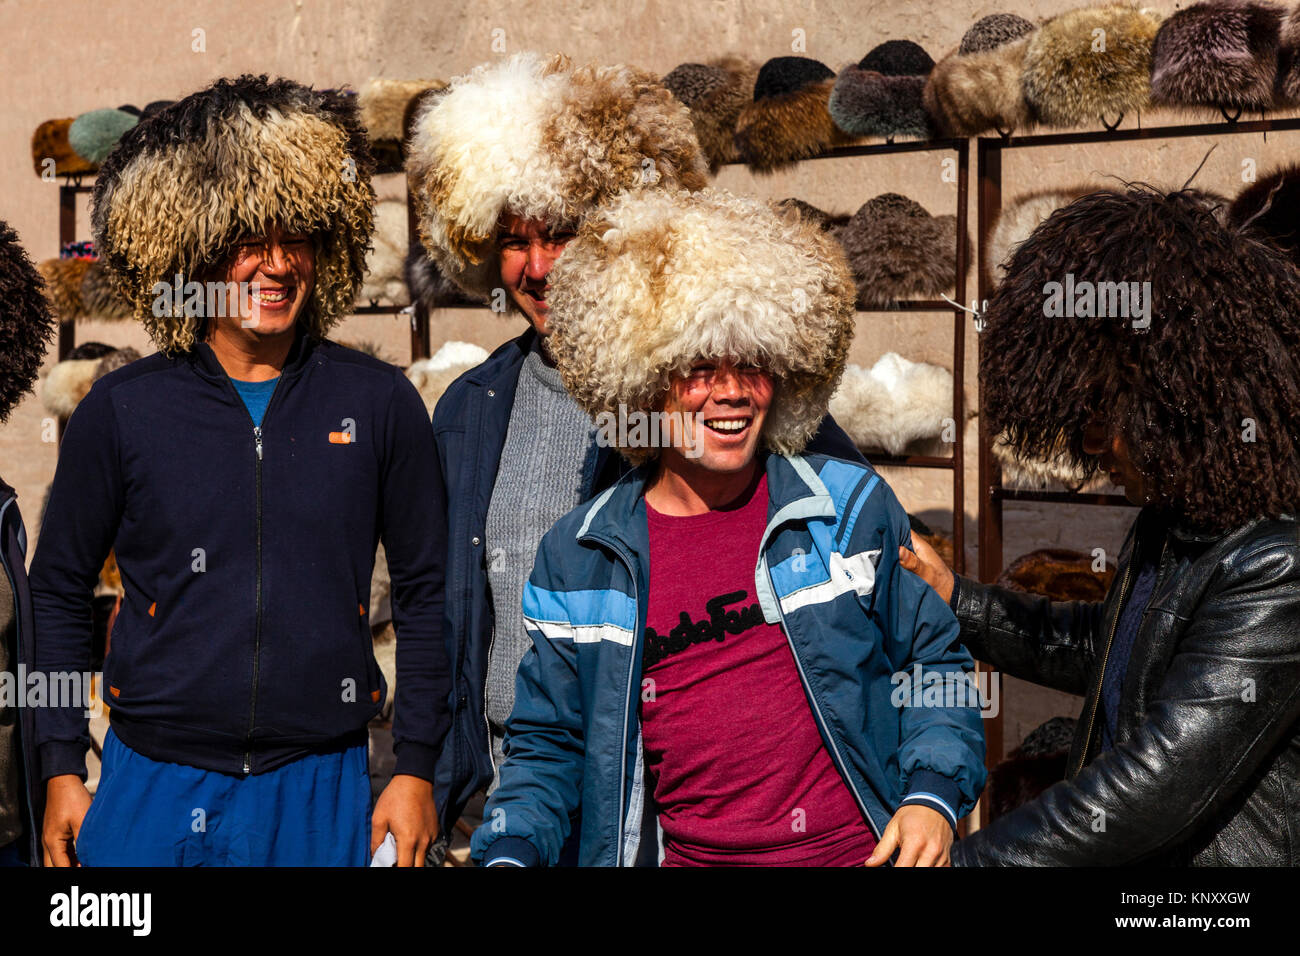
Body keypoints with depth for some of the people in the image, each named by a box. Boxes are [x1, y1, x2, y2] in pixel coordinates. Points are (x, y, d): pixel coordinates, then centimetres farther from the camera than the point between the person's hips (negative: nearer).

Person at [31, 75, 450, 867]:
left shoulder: (379, 403, -1)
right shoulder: (122, 409, -1)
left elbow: (424, 591, 4)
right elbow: (60, 592, 7)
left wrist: (417, 768, 2)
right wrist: (61, 769, 4)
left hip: (321, 796, 0)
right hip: (152, 789, 0)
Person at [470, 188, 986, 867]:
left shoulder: (853, 507, 3)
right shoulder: (577, 554, 4)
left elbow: (934, 665, 10)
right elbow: (549, 745, 10)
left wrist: (933, 798, -4)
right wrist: (508, 854, -5)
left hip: (859, 850, 1)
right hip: (683, 854, -1)